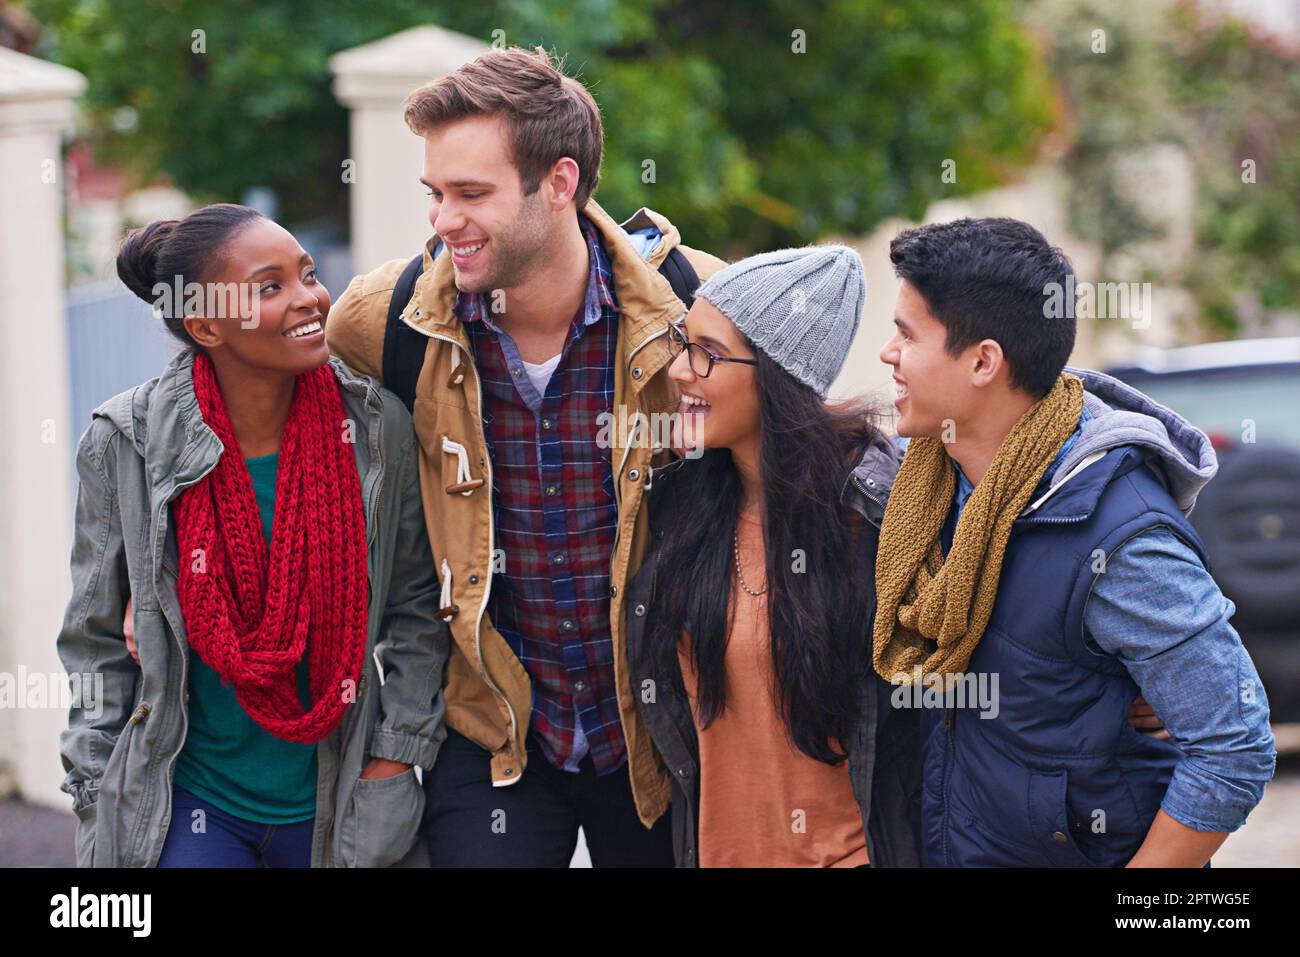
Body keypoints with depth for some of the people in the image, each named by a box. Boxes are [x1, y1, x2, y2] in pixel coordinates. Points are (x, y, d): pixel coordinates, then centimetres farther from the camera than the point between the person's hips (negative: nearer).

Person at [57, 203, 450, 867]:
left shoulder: (376, 428, -7)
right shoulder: (126, 444, -9)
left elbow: (416, 609, 4)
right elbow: (98, 645, 0)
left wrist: (395, 754, -1)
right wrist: (99, 805, 0)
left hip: (337, 806, 2)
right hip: (187, 807, -1)